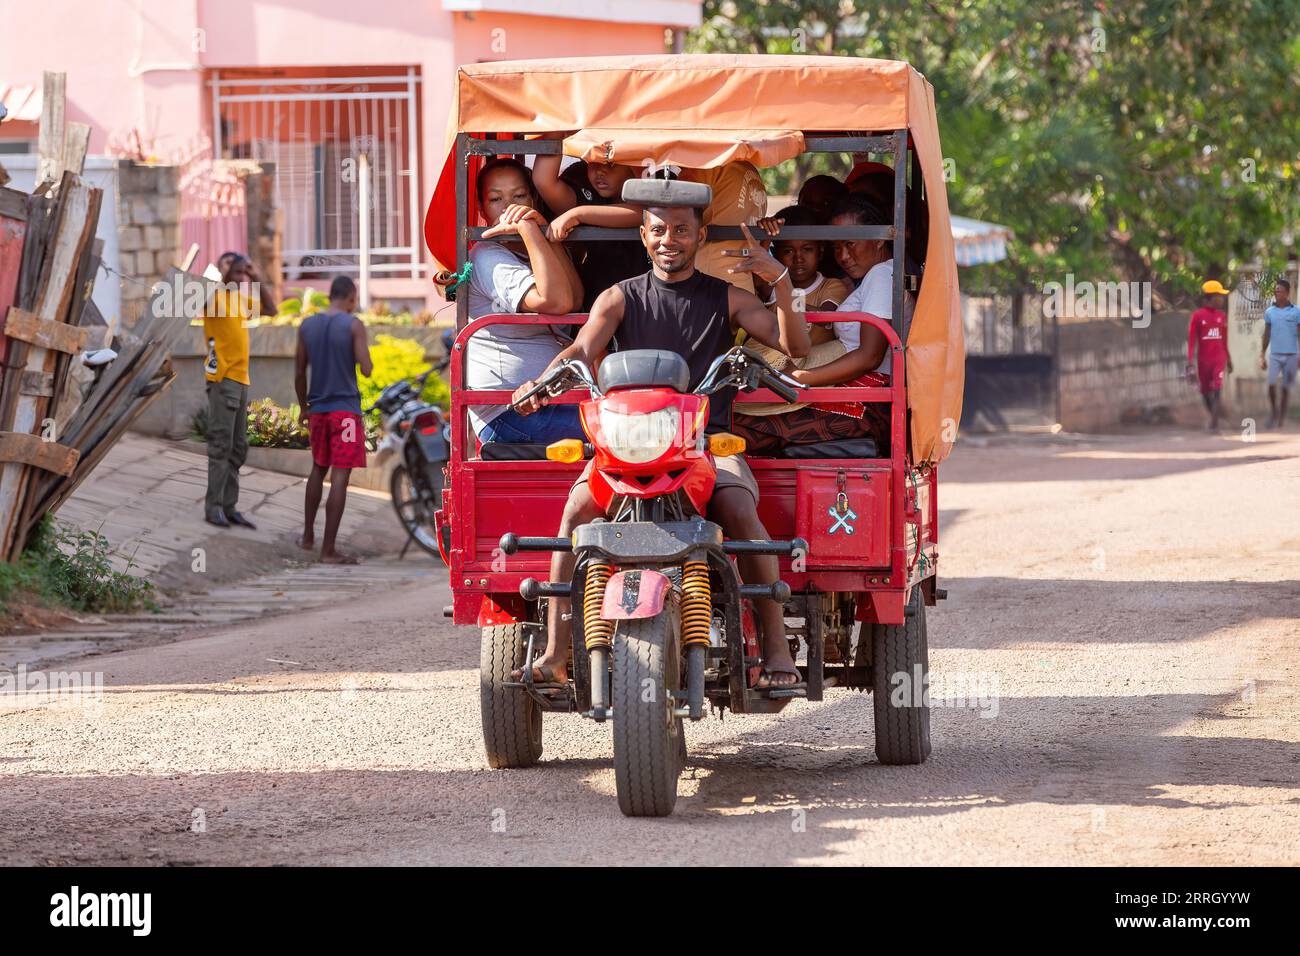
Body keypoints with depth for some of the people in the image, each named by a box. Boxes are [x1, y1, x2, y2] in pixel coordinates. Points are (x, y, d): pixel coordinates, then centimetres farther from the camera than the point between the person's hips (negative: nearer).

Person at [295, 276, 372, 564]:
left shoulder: (307, 325, 5)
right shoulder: (353, 325, -9)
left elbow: (299, 373, 8)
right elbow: (367, 370, -13)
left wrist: (304, 407, 20)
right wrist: (365, 360, 10)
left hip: (318, 408, 5)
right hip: (346, 408, -5)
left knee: (318, 469, 23)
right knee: (340, 476, -5)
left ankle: (308, 537, 30)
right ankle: (329, 549, -8)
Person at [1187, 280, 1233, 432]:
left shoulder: (1222, 316, 7)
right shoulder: (1197, 316, -4)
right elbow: (1192, 340, -6)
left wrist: (1228, 359, 21)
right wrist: (1191, 362, -13)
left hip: (1219, 360, 1)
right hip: (1203, 361, -1)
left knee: (1218, 391, -14)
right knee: (1205, 393, 10)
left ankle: (1214, 424, -16)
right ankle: (1213, 418, 32)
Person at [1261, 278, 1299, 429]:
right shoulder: (1269, 312, 6)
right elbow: (1267, 335, 12)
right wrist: (1262, 355, 9)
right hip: (1274, 354, 1)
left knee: (1285, 388, 3)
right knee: (1272, 385, -12)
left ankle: (1282, 418, 13)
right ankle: (1273, 412, 6)